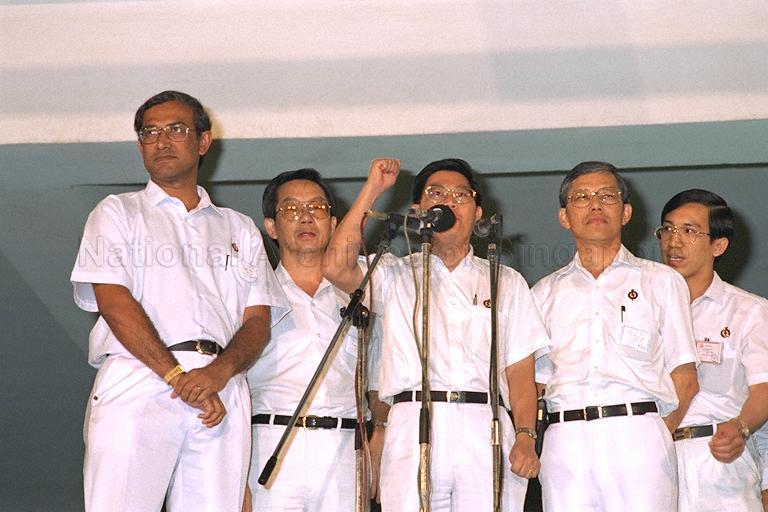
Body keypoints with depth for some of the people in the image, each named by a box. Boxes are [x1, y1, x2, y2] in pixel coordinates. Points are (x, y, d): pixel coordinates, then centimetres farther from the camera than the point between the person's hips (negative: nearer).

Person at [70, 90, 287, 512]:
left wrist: (219, 372, -10)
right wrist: (178, 377, -11)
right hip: (138, 380, -2)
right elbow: (114, 302, 1)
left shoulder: (239, 230, 26)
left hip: (222, 391, 3)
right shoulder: (117, 213, 18)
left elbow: (258, 319, 13)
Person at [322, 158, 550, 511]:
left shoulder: (506, 282, 22)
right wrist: (372, 190, 5)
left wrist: (525, 438, -3)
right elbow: (336, 267, -2)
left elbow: (520, 372, 13)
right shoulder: (395, 276, 19)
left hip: (486, 430, 1)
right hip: (413, 427, -1)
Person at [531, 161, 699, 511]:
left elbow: (685, 377, 11)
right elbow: (536, 380, 18)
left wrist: (660, 434, 0)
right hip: (565, 441, 2)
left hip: (638, 442, -2)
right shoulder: (545, 292, 22)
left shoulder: (661, 281, 16)